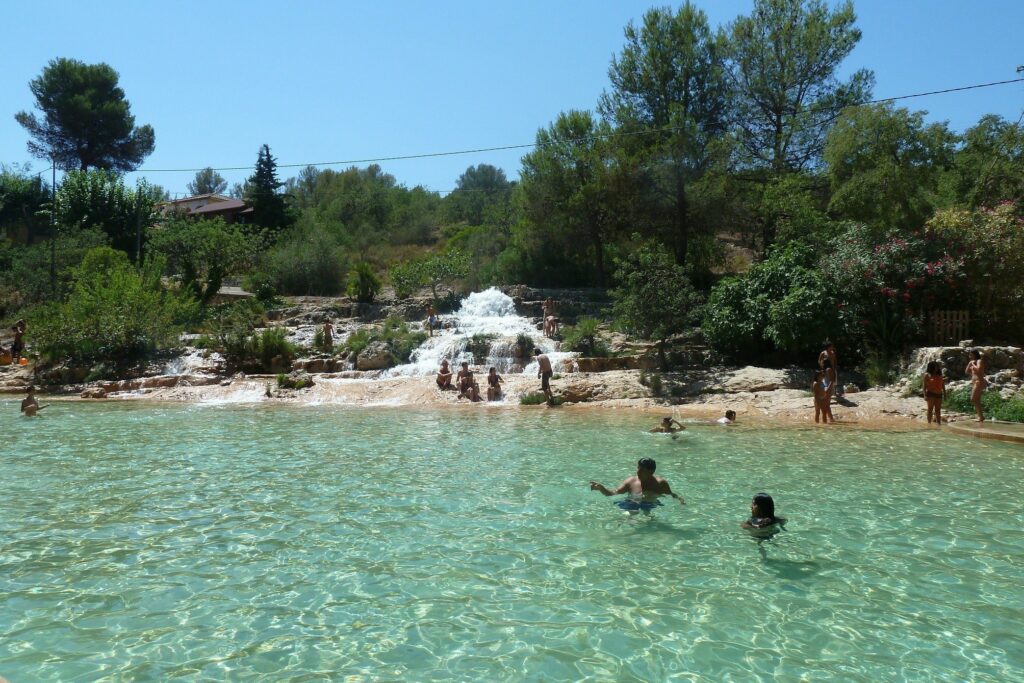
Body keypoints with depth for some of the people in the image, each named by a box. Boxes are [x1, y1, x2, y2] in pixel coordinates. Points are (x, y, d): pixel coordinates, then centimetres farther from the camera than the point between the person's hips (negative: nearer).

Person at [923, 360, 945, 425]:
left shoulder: (940, 375, 15)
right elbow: (924, 385, -4)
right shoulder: (927, 375, 0)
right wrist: (925, 395, -12)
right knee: (930, 409, -6)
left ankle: (939, 423, 8)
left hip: (939, 394, 5)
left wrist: (944, 393, 10)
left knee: (938, 410, 6)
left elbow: (943, 385, 17)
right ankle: (929, 423, -6)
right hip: (931, 394, -5)